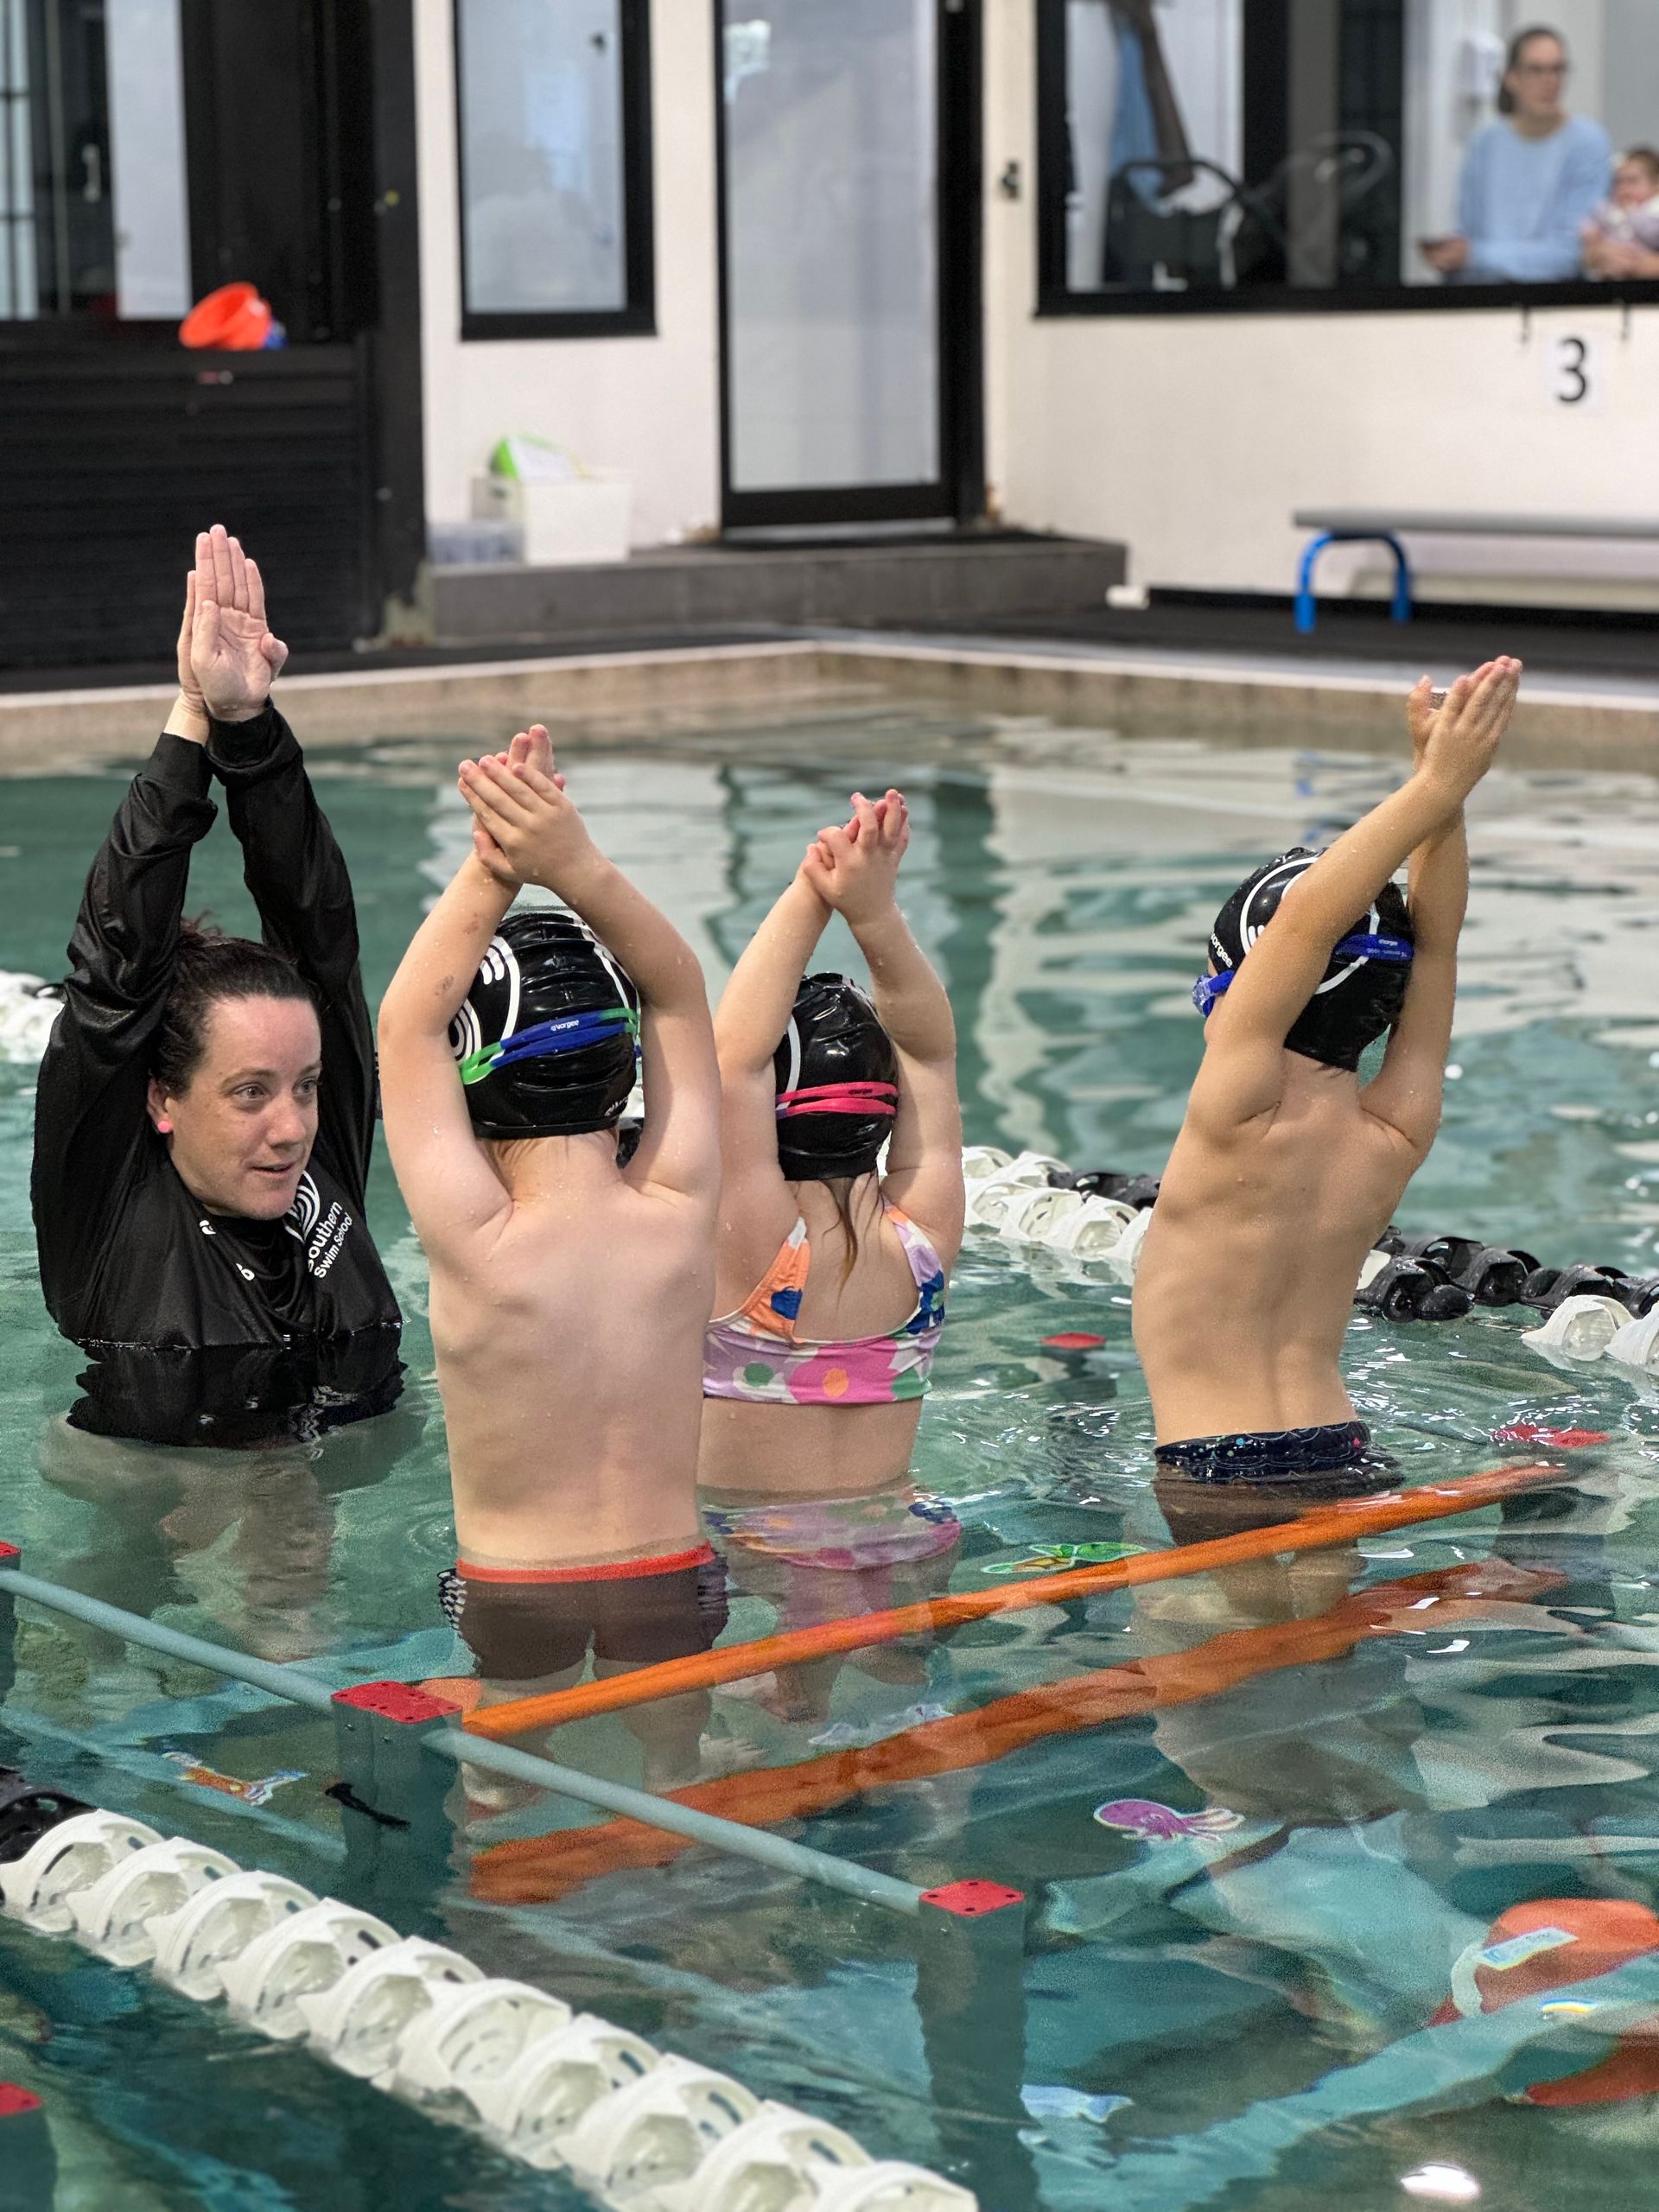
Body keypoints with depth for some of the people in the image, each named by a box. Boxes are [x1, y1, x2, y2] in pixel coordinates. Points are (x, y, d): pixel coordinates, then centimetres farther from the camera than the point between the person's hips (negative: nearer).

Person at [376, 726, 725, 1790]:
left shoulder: (477, 1245, -21)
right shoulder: (680, 1221, -13)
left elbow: (407, 1025, -10)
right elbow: (681, 991, -3)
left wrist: (489, 875, -16)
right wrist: (580, 867, -16)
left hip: (509, 1588, -3)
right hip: (670, 1578, 3)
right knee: (674, 1794, 19)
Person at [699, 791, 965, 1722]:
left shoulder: (762, 1250, -17)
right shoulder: (923, 1240, -5)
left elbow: (733, 1054, -23)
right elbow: (931, 1050, 0)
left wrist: (808, 901, -26)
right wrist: (877, 914, -12)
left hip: (757, 1540, -5)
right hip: (902, 1535, 5)